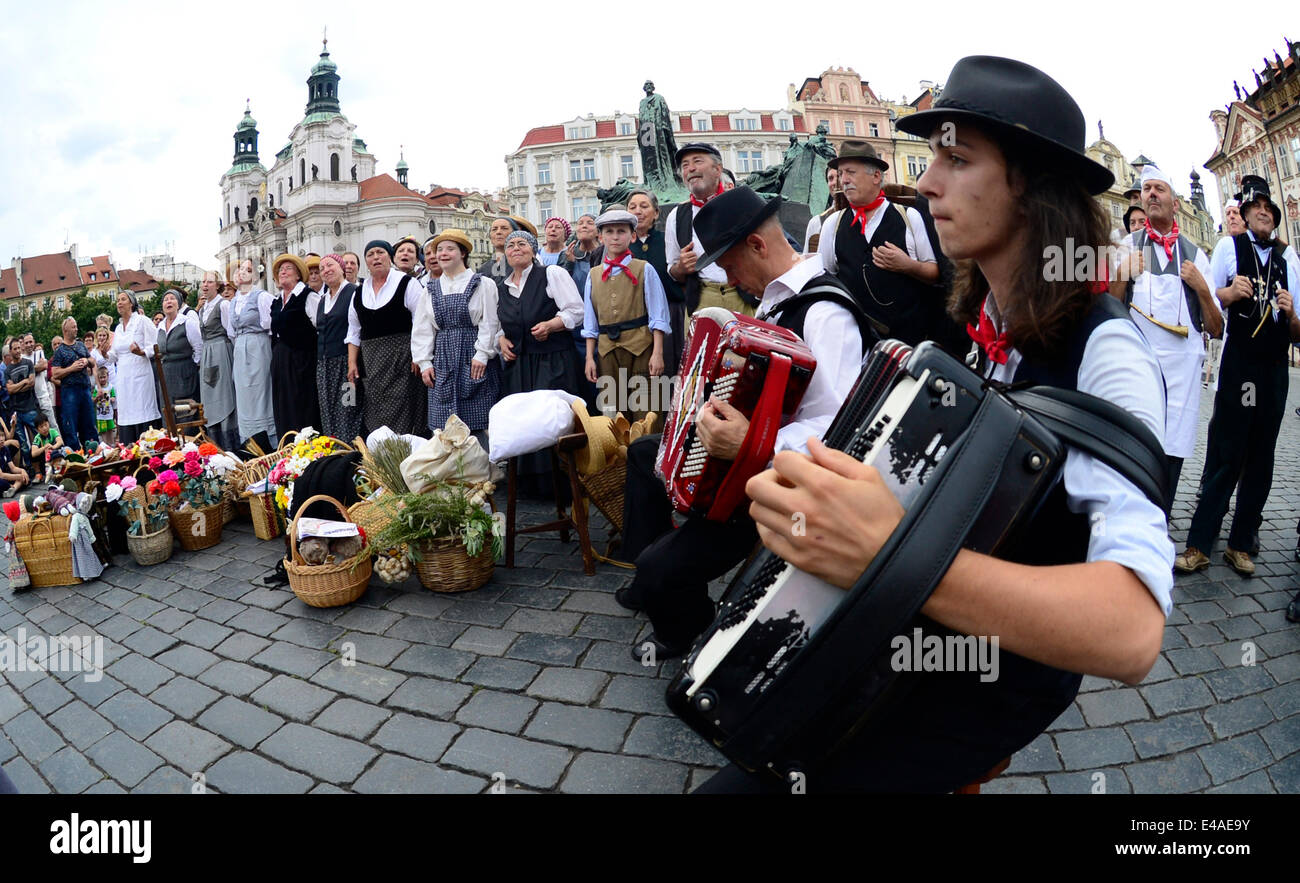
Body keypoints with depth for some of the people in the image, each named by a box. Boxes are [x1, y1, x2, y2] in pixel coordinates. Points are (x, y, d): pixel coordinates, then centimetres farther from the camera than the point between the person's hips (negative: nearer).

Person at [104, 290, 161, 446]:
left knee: (143, 416, -9)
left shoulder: (142, 321, 0)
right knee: (125, 418, 3)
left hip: (140, 374, -6)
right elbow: (114, 356, 22)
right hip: (123, 378, 6)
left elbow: (154, 347, -7)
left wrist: (141, 352, -26)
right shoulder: (118, 328, 19)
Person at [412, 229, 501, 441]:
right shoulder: (432, 289, 15)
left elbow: (490, 322, -4)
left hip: (475, 359, -4)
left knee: (478, 423, -4)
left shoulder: (482, 284, 2)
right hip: (443, 361, 4)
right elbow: (422, 328, 13)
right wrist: (424, 363, 5)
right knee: (444, 426, 2)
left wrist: (481, 355, -11)